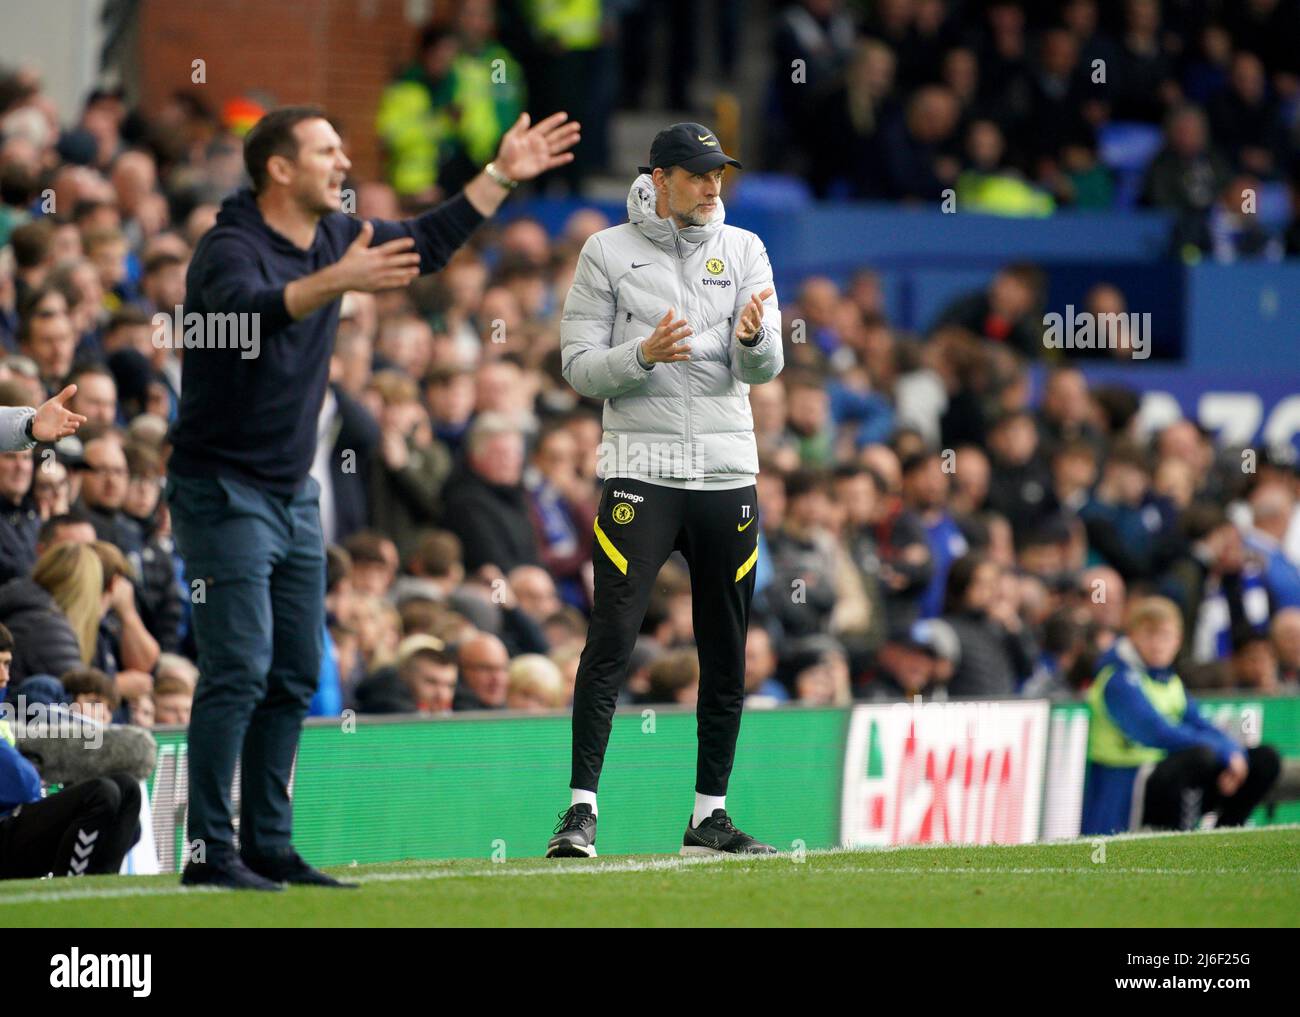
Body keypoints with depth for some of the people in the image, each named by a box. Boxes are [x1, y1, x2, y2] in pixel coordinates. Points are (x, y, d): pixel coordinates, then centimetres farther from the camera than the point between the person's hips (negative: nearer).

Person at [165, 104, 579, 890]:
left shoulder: (336, 237, 6)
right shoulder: (230, 248, -18)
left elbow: (427, 244, 20)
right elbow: (249, 308, -40)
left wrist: (502, 176, 16)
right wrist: (335, 282, -55)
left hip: (294, 493, 9)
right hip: (225, 491, -9)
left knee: (295, 677, 9)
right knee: (240, 671, -13)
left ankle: (269, 847, 15)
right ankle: (211, 851, -10)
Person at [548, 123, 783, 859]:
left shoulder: (743, 250, 8)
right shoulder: (608, 253, 1)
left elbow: (766, 369, 0)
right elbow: (579, 368, -2)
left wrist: (753, 337, -22)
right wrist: (644, 354, -20)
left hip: (728, 468, 3)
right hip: (641, 471, -3)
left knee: (727, 651, 6)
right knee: (612, 637, -13)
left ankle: (710, 817, 14)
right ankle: (582, 809, -14)